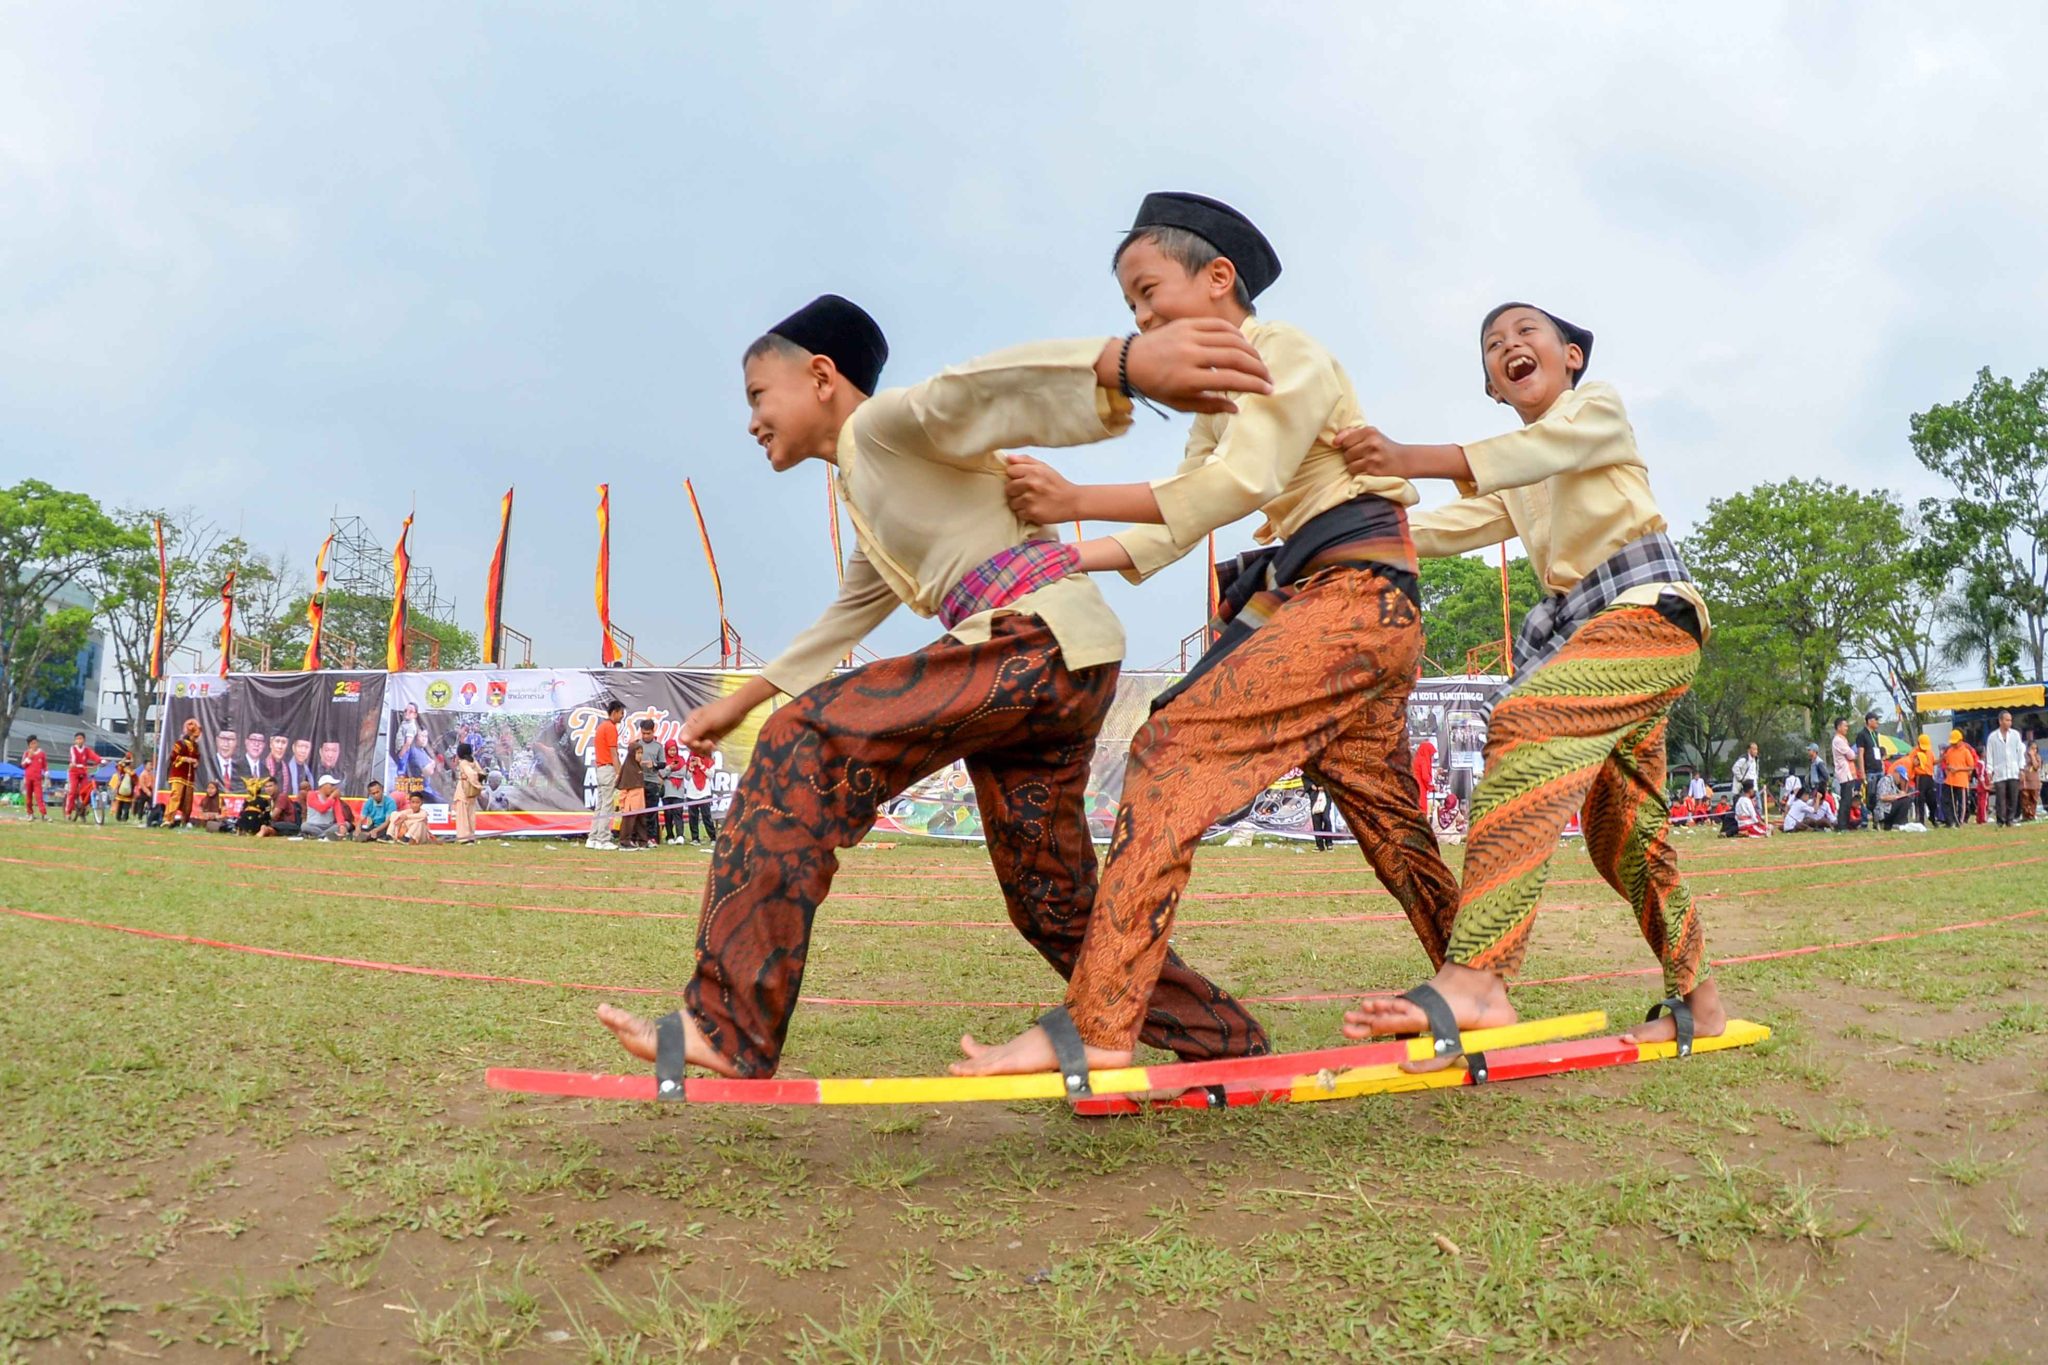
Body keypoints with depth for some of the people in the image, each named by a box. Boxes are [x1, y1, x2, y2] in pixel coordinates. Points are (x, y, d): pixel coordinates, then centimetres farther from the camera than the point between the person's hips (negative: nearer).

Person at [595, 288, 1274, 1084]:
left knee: (809, 742, -18)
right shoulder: (867, 493, 29)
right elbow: (844, 623, 39)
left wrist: (1125, 362, -39)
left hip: (1044, 640, -10)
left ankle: (727, 1029, -18)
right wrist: (738, 703, 41)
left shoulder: (887, 422, 1)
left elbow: (985, 386, -20)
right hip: (1047, 662, 10)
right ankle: (1224, 1045, 28)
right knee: (1049, 899, 15)